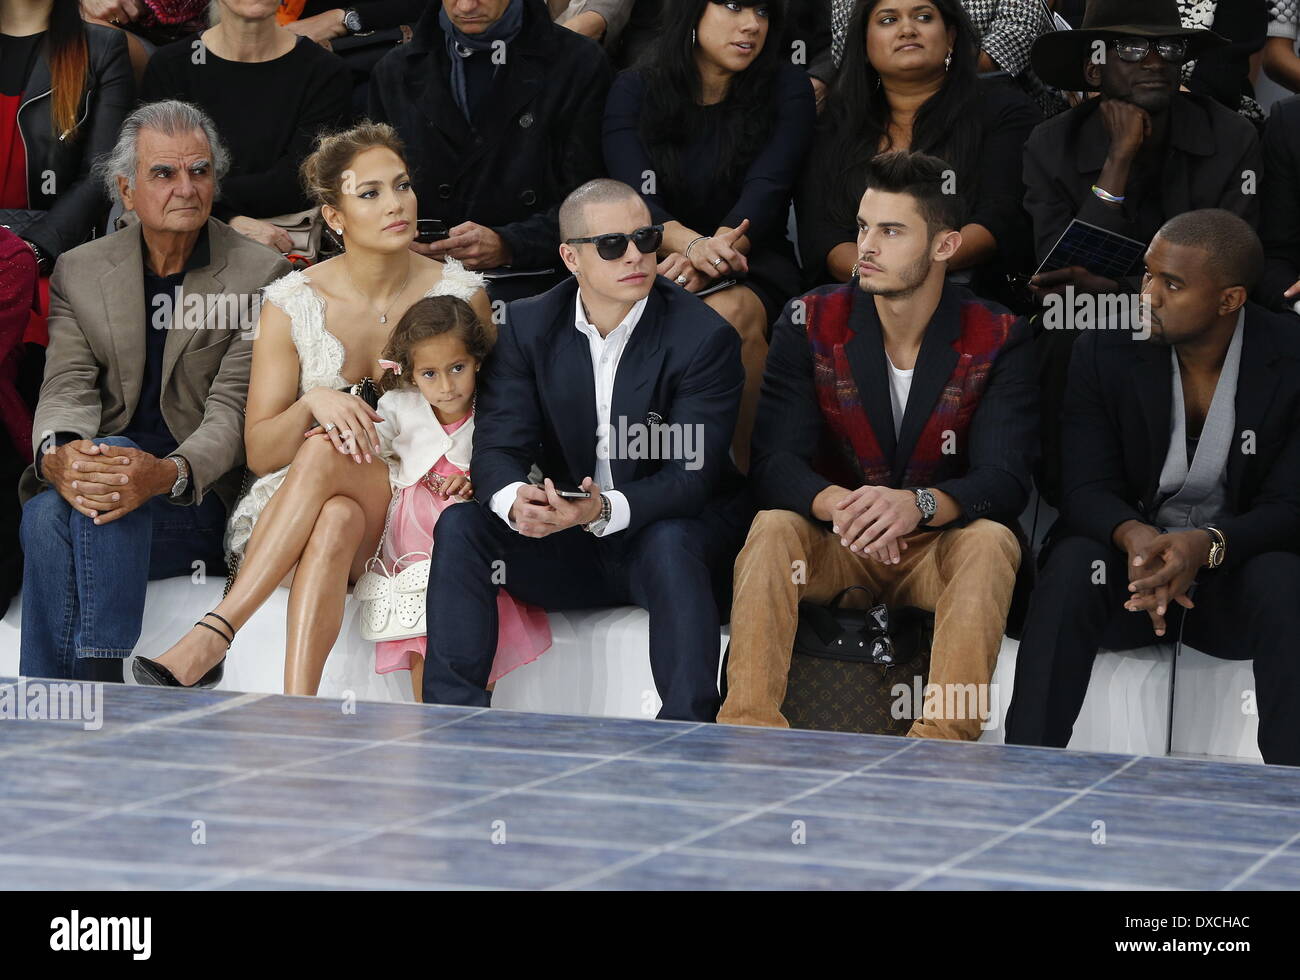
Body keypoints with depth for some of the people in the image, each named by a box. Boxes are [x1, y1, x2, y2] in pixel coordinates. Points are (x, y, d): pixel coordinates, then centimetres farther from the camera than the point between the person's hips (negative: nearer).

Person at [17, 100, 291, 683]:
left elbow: (233, 409, -9)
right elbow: (66, 388, 0)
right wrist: (58, 455, -27)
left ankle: (97, 678, -39)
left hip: (200, 502, -3)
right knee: (46, 515, -32)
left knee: (110, 478, -34)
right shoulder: (78, 272, 12)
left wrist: (166, 474, -31)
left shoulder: (260, 276, 0)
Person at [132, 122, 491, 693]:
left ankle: (213, 636, -41)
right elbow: (260, 452, 0)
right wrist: (313, 402, -21)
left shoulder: (460, 296, 1)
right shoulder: (293, 304, 0)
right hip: (286, 510, 0)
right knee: (336, 520, -38)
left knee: (325, 451, -34)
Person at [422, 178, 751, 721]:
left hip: (673, 534, -4)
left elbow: (691, 474, -19)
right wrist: (514, 498, -33)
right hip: (565, 547, 4)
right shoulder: (528, 325, 0)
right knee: (460, 525, -19)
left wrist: (606, 510, -39)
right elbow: (497, 447, -7)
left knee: (670, 543, -37)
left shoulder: (705, 337, -12)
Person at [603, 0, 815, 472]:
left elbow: (765, 192, -10)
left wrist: (709, 259, -29)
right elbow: (635, 199, -8)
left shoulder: (787, 91, 4)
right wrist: (693, 244, -31)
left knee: (729, 315, -36)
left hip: (753, 266, 0)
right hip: (655, 265, 0)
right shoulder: (634, 91, 5)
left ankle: (746, 473, -24)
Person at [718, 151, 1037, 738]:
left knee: (992, 540, -32)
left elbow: (1006, 481, -17)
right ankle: (748, 725, -39)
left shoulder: (998, 339, -6)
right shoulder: (811, 323, -3)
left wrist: (918, 505, -39)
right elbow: (775, 464, -12)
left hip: (943, 547, -1)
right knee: (773, 528, -30)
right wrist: (837, 504, -36)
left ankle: (942, 738, -46)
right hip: (833, 549, 1)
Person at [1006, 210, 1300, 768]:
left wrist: (1205, 545, -33)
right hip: (1133, 558, 1)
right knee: (1072, 564, -31)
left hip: (1233, 565, -1)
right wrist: (1134, 537, -33)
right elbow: (1087, 490, -8)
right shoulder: (1106, 353, -4)